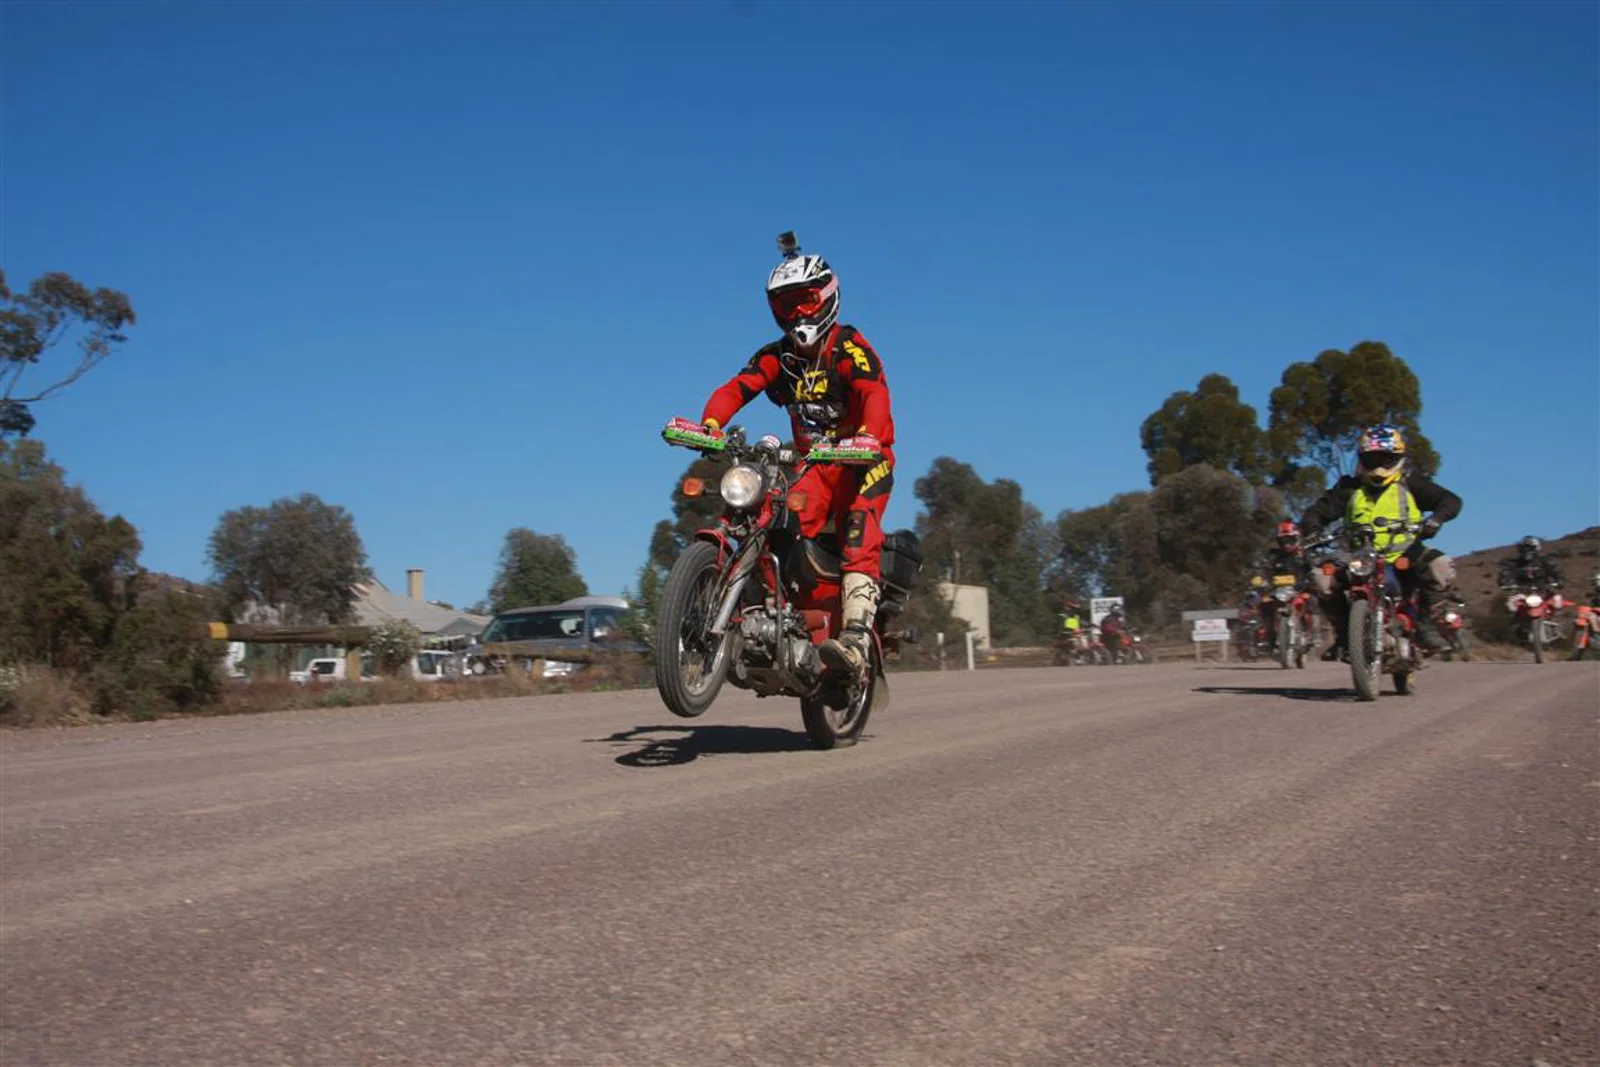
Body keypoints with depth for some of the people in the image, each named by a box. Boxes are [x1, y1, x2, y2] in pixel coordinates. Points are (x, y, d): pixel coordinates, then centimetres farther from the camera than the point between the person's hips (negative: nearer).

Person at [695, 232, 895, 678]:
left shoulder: (849, 347, -8)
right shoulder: (776, 356, 8)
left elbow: (875, 394, -25)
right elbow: (735, 388, -6)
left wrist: (867, 437, -46)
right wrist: (710, 424, -28)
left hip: (862, 458, -5)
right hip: (810, 461, 5)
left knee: (858, 537, -27)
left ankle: (855, 638, -40)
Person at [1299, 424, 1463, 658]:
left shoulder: (1411, 484, 5)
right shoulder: (1349, 488, 8)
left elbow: (1450, 501, -3)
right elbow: (1320, 511, 4)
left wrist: (1434, 520, -25)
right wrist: (1311, 530, -19)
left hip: (1404, 555, -1)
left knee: (1442, 567, -28)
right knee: (1321, 577, -21)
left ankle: (1426, 624, -9)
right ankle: (1343, 632, -2)